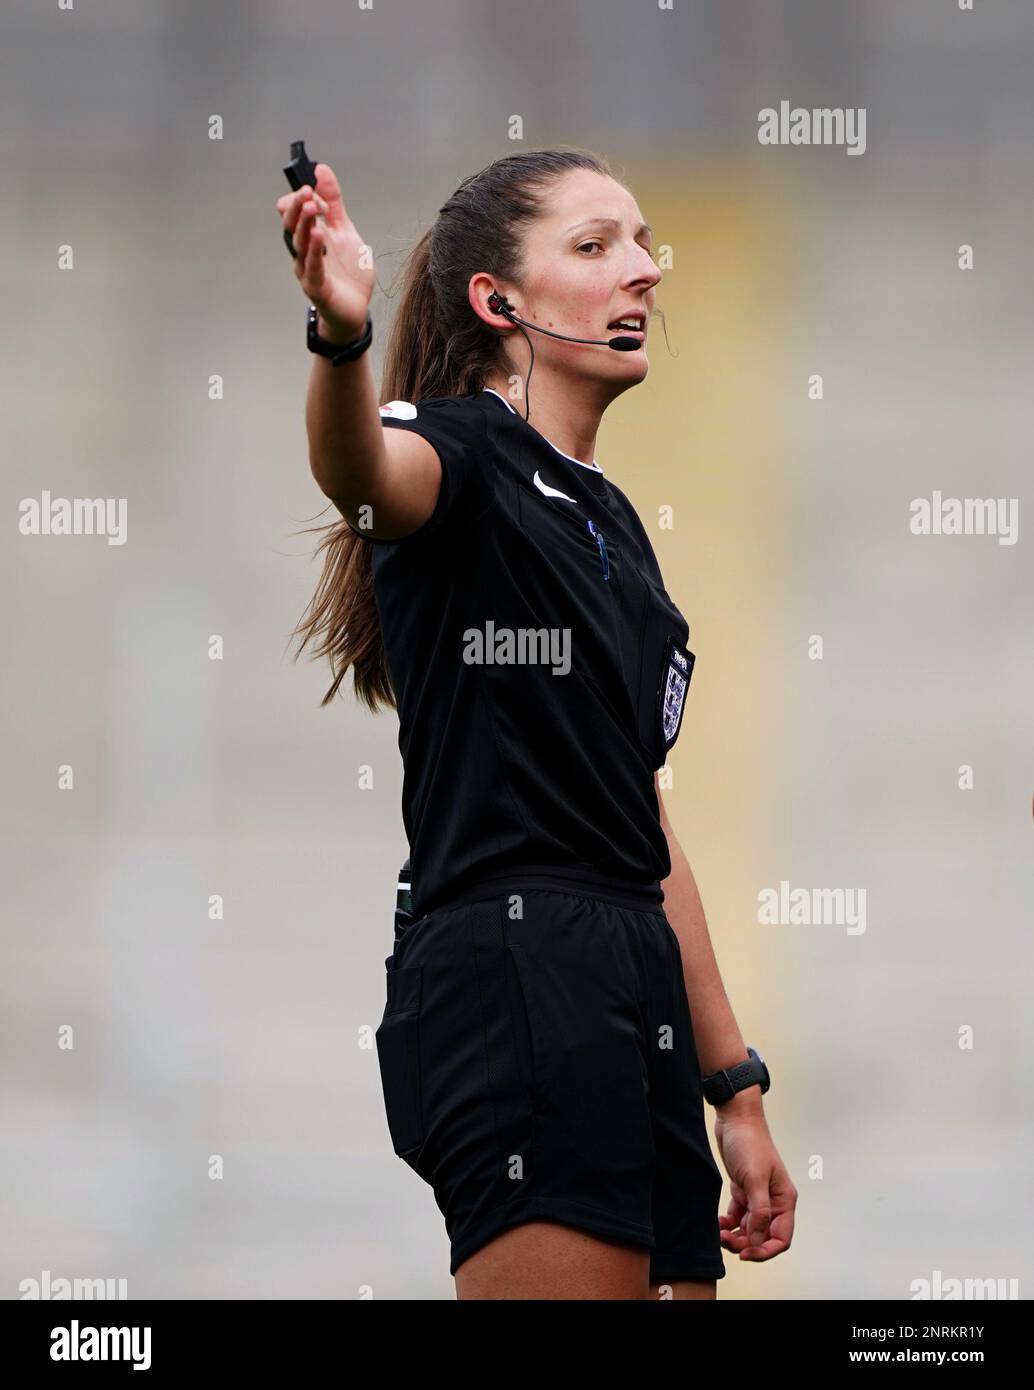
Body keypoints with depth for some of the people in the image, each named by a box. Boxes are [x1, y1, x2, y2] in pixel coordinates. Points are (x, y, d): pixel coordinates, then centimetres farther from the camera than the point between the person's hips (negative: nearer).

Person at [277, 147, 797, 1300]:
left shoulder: (610, 523, 24)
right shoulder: (465, 452, -1)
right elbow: (365, 470, -29)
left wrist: (734, 1087, 23)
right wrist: (341, 337, -52)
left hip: (636, 999, 9)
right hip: (512, 975, -9)